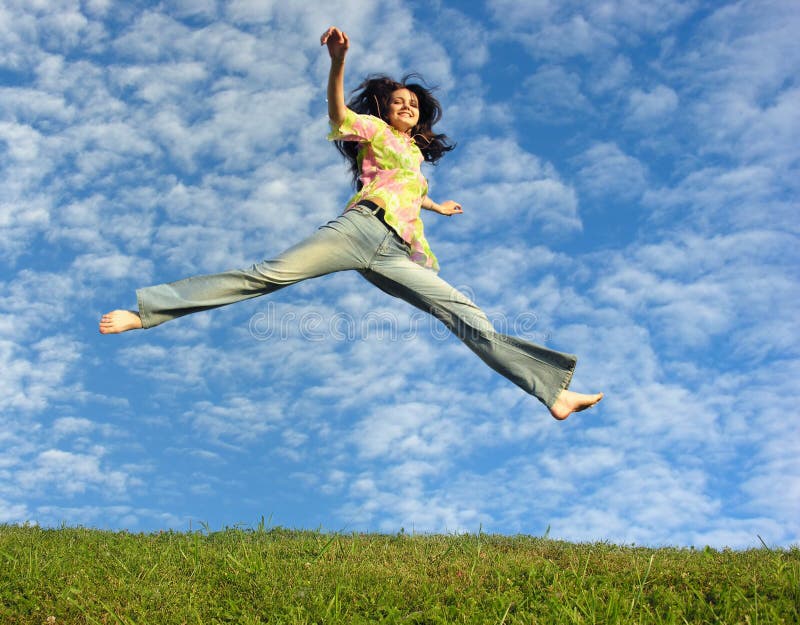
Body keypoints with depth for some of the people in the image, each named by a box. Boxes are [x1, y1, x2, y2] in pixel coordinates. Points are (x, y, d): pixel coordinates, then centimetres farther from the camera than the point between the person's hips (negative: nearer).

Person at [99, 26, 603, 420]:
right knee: (271, 273, -22)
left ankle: (554, 392, -10)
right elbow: (338, 113, -8)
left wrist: (437, 206, 72)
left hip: (397, 255, 5)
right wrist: (338, 61, -26)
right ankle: (146, 312, -25)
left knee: (469, 318, -5)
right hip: (362, 227, -5)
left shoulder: (417, 153, 33)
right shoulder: (375, 131, 15)